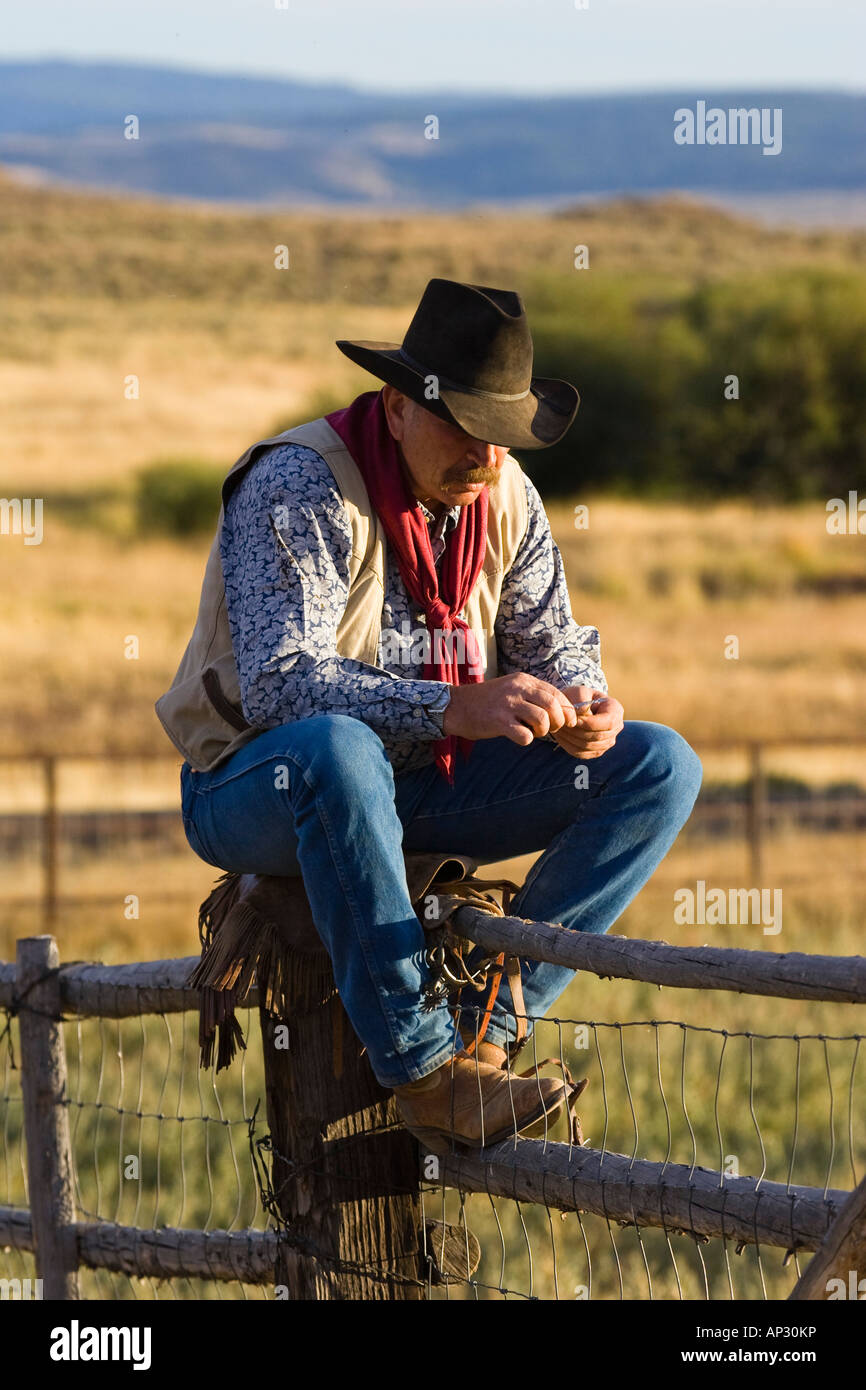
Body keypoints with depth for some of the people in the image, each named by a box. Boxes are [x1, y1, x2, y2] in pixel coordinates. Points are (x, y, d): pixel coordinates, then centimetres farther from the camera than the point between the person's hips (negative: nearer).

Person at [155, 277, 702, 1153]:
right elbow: (278, 685, -31)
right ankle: (423, 1067, -35)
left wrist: (580, 705, -20)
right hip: (254, 790, -7)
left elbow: (549, 643, 6)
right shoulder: (299, 488, -20)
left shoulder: (503, 497, 2)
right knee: (336, 746, -44)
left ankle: (488, 1024, -16)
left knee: (660, 766, -8)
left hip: (419, 786, 7)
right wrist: (456, 706, -42)